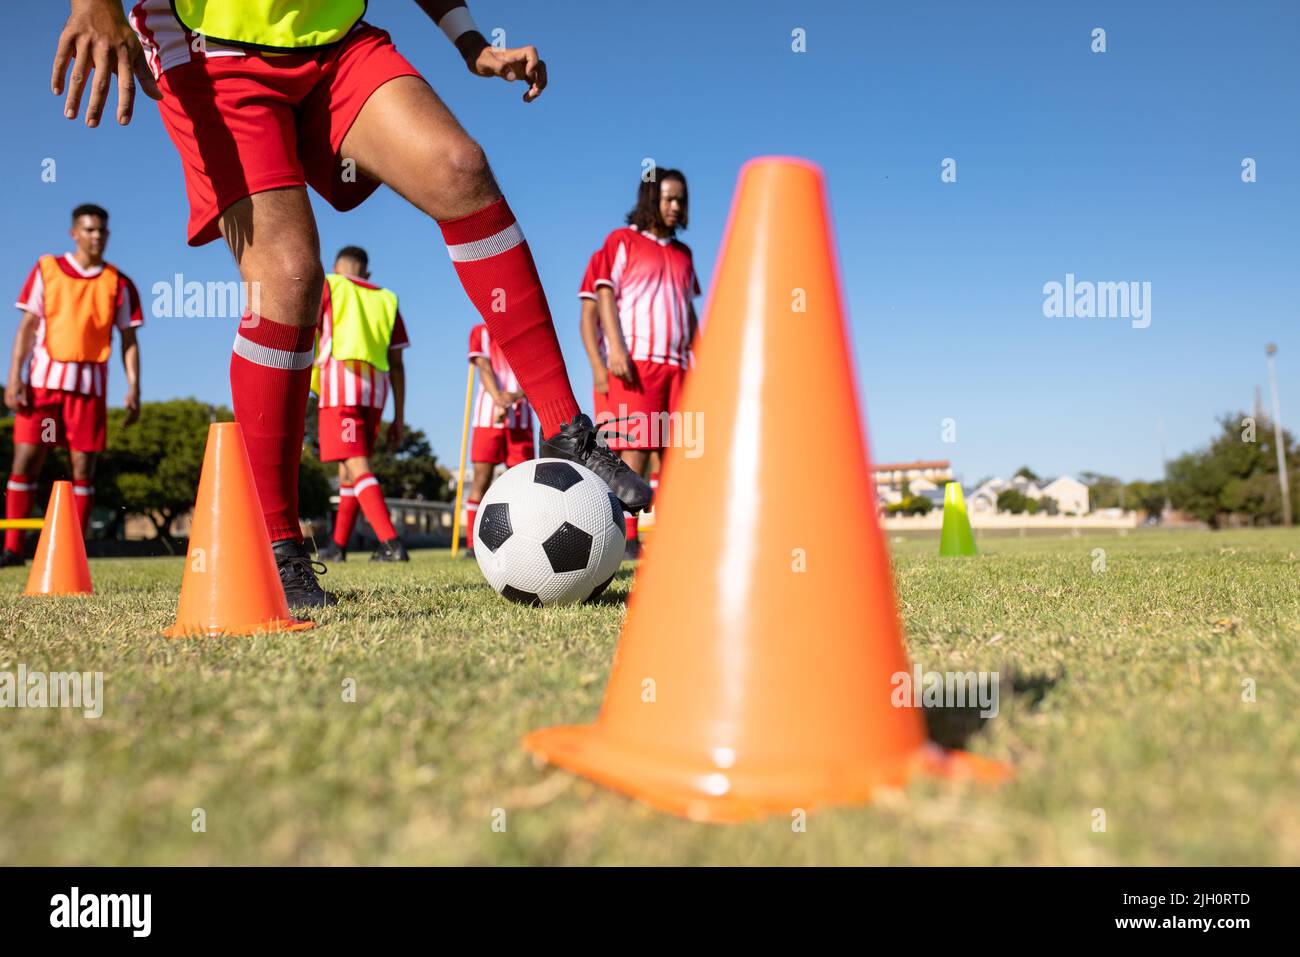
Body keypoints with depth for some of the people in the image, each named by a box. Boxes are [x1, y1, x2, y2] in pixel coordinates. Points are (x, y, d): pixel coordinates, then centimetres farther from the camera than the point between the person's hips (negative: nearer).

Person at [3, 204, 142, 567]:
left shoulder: (118, 283, 9)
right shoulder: (46, 269, 10)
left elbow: (129, 340, 8)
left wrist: (133, 388, -3)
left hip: (89, 383, 0)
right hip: (43, 378, 0)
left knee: (83, 466, -2)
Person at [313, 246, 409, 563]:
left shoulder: (328, 285, 12)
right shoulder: (386, 299, 21)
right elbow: (397, 364, 16)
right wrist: (398, 418, 17)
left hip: (339, 383, -5)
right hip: (375, 389, 5)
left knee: (356, 467, -11)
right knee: (349, 466, 16)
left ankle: (391, 542, -25)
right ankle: (338, 545, 24)